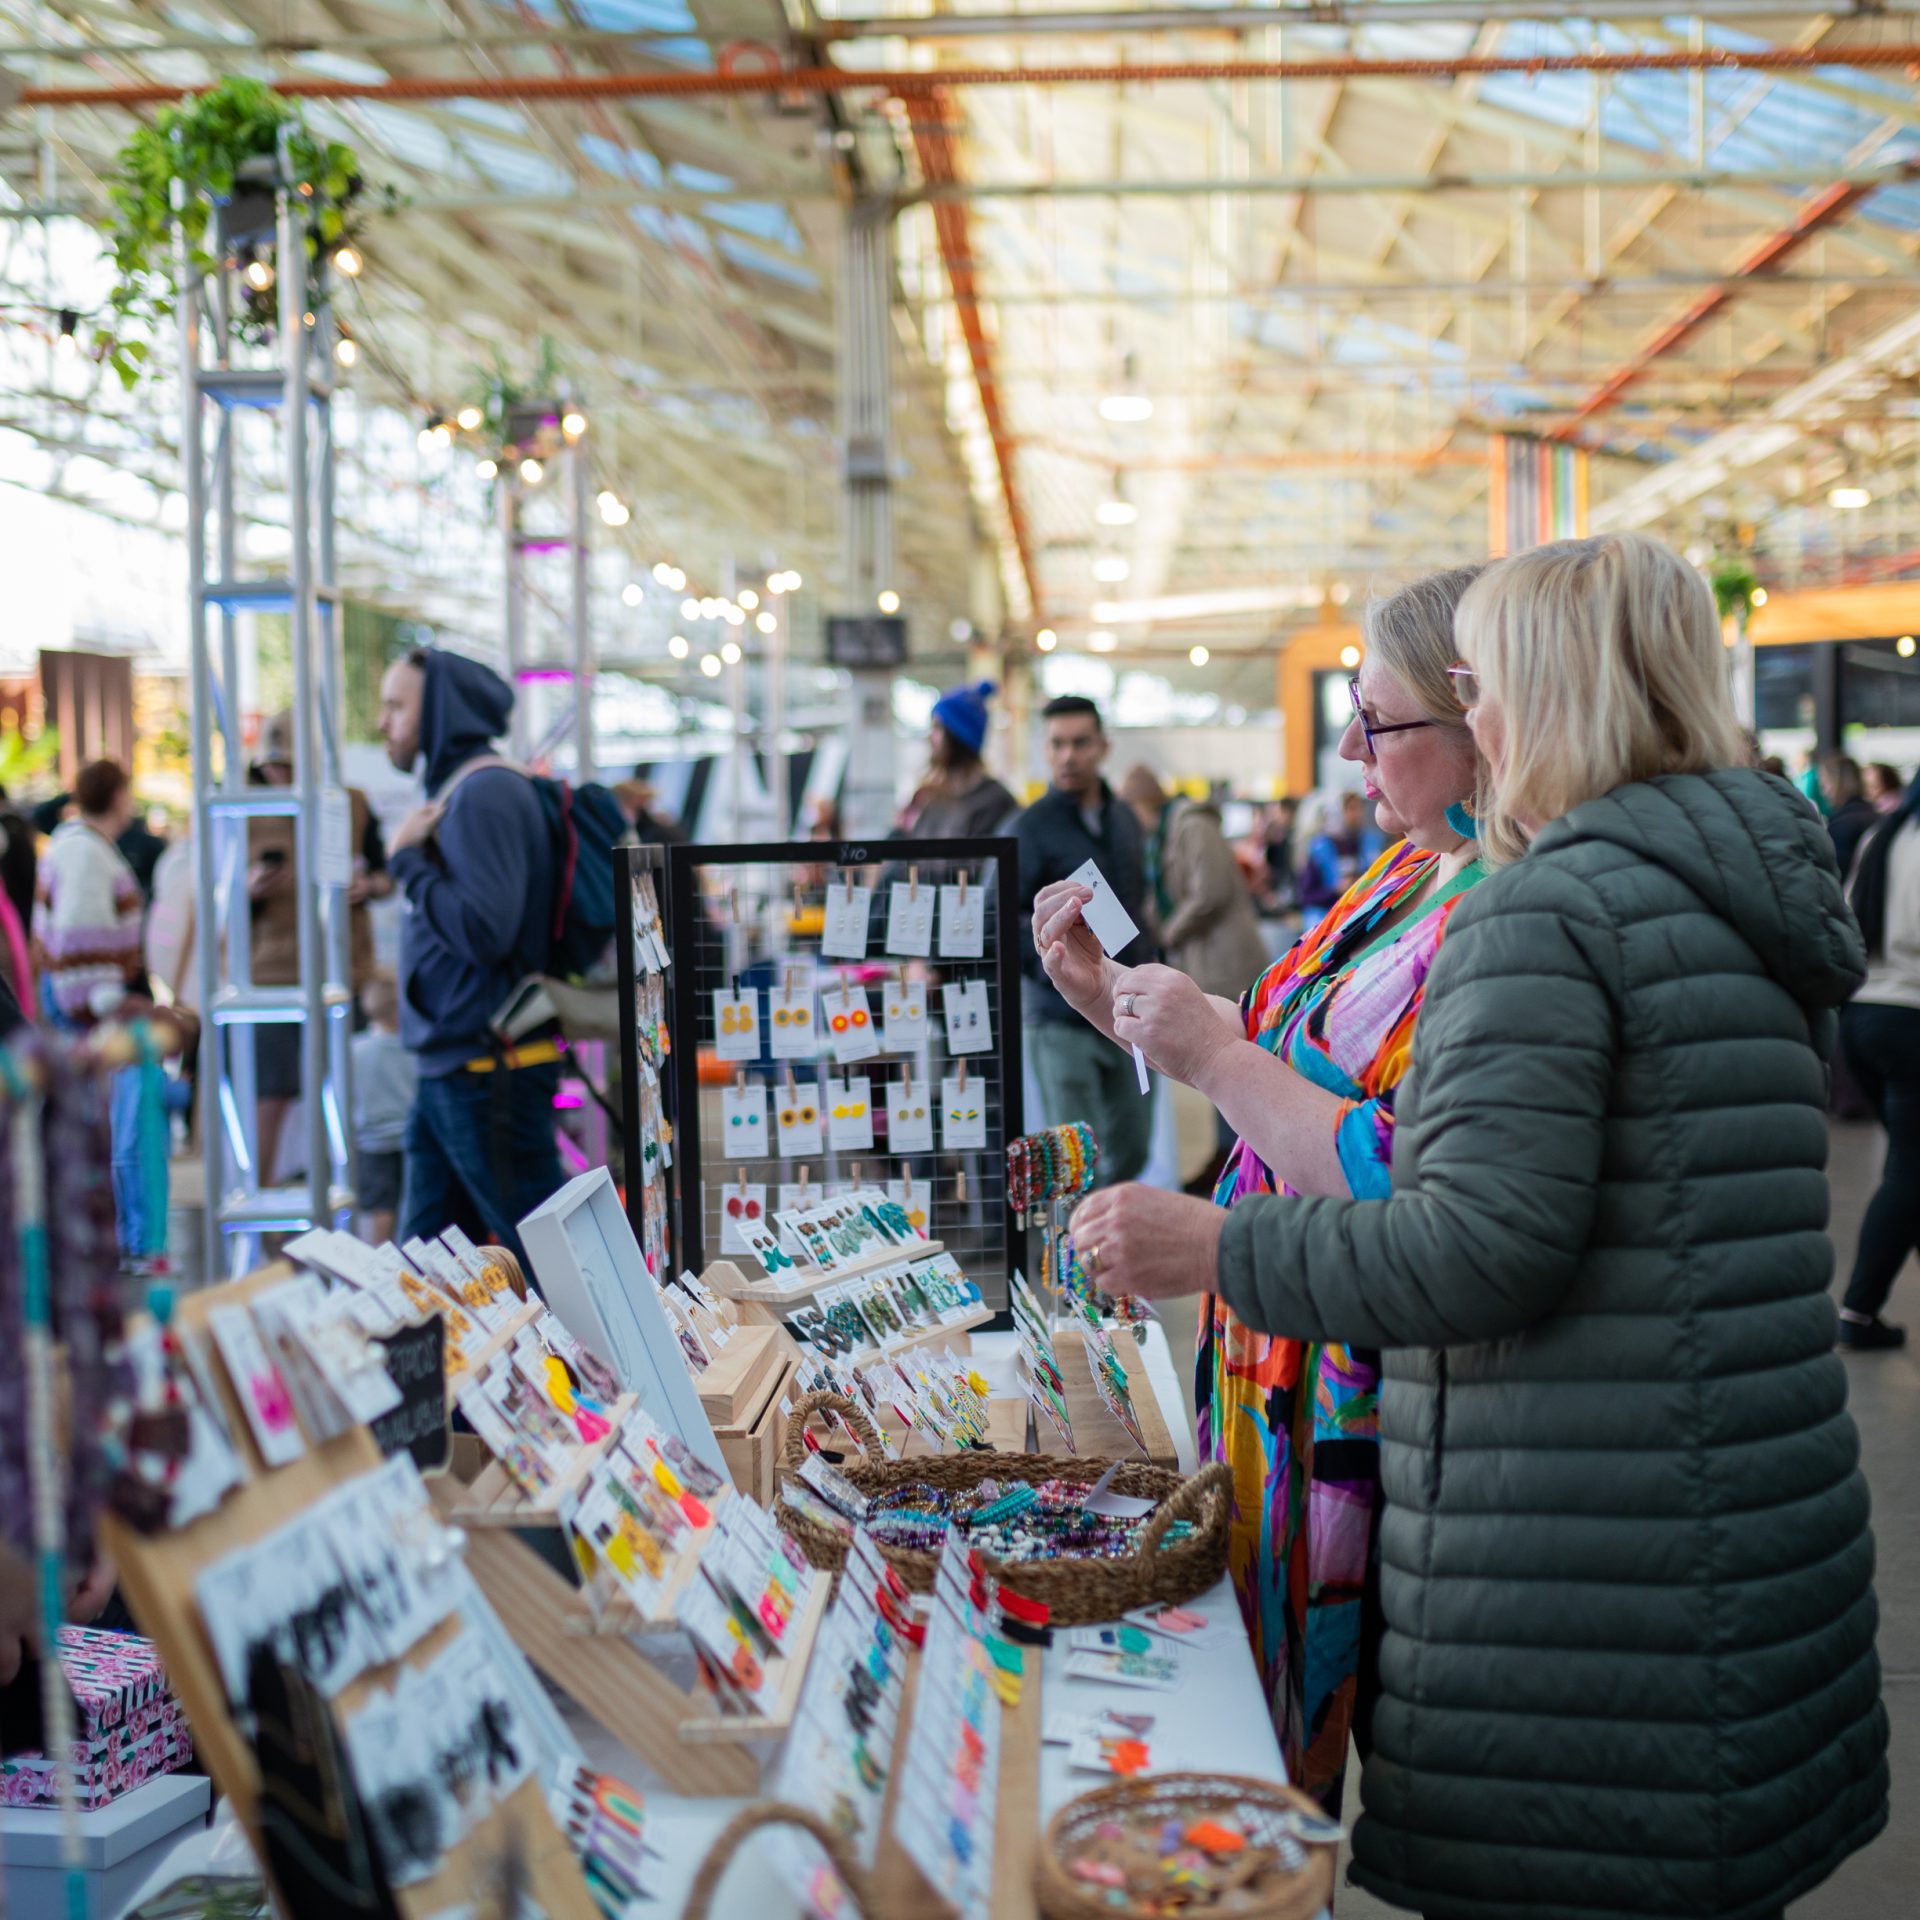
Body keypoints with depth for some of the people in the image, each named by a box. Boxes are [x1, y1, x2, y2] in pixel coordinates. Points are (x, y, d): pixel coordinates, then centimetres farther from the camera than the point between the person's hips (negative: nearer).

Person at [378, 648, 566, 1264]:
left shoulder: (485, 793, -14)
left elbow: (485, 931, -23)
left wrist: (407, 860, -12)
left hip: (487, 1070, -10)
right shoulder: (454, 791, 16)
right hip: (448, 1073, 10)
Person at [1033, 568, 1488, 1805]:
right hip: (1286, 1372, 9)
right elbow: (1285, 1074, 17)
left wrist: (1218, 1058, -22)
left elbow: (1409, 1198, -30)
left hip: (1368, 1418, -9)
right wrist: (1117, 1000, 9)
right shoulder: (1408, 875, 9)